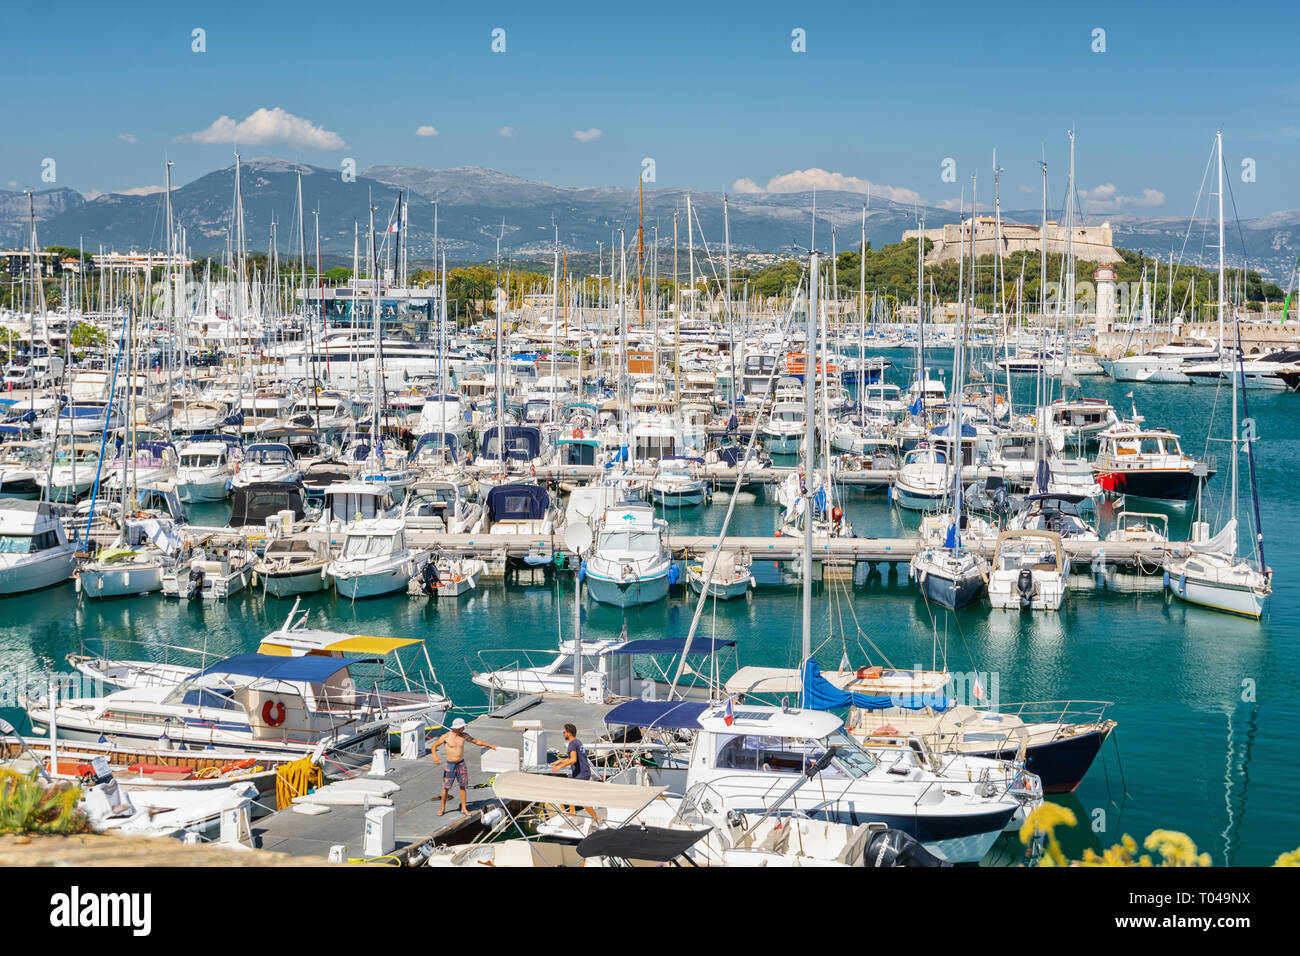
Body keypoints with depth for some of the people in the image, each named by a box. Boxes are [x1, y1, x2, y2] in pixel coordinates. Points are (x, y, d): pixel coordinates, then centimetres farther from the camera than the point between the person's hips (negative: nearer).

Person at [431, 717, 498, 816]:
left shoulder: (464, 735, -1)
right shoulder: (446, 736, -13)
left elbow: (476, 741, 13)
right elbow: (434, 746, -5)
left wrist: (490, 746, 16)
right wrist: (435, 756, -23)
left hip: (461, 764, 4)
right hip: (450, 764, -3)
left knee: (463, 787, 6)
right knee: (446, 788, -1)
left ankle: (463, 808, 16)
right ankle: (442, 808, 13)